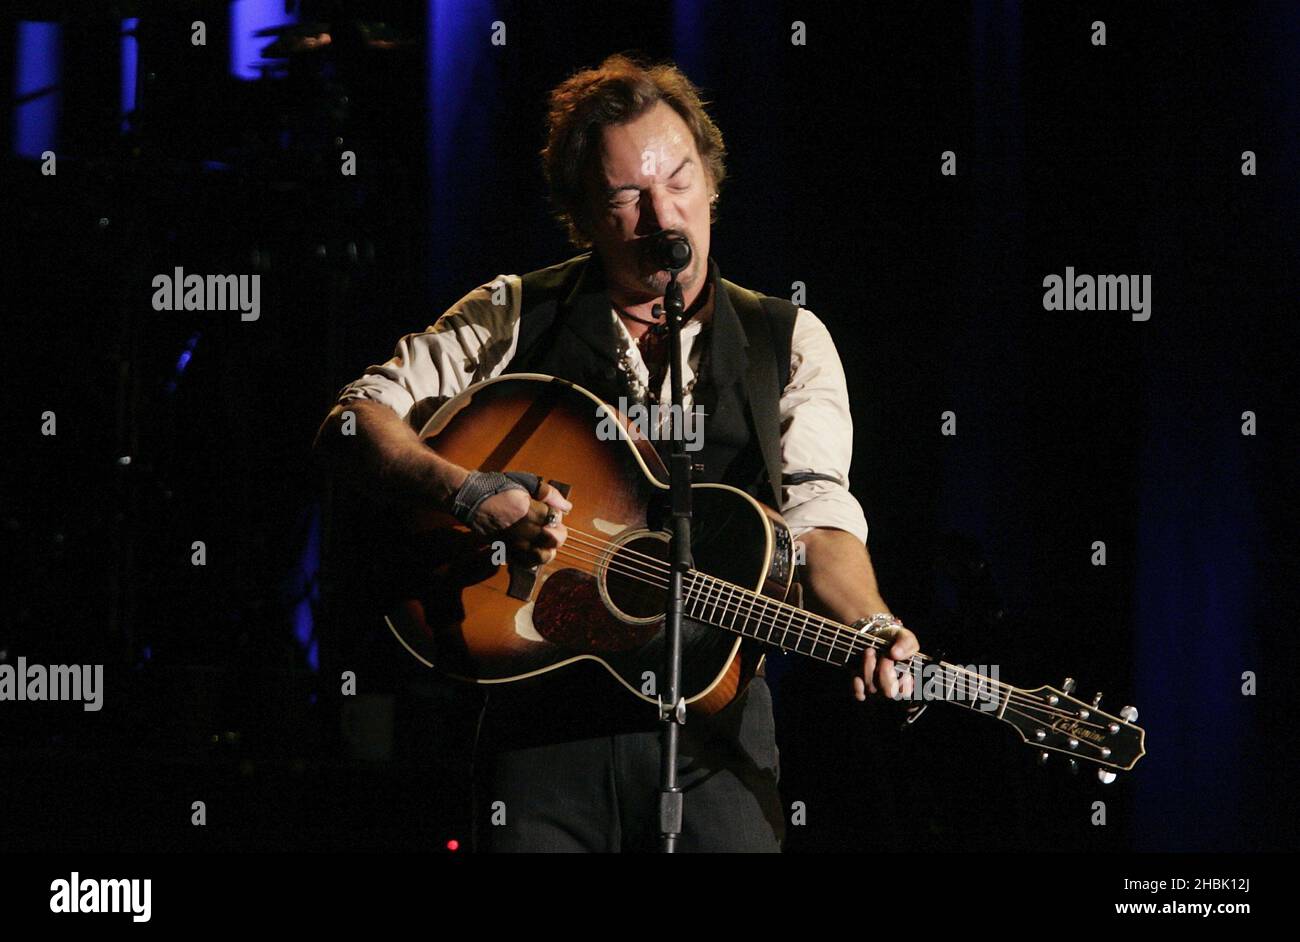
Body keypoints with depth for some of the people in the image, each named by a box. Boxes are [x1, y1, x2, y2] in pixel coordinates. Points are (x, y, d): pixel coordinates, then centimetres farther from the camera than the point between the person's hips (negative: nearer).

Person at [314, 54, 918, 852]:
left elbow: (819, 518, -7)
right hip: (543, 718, 0)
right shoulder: (515, 319, 6)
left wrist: (874, 632, -28)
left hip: (710, 726, 0)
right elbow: (353, 423, 1)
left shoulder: (790, 345, 7)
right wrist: (477, 495, -16)